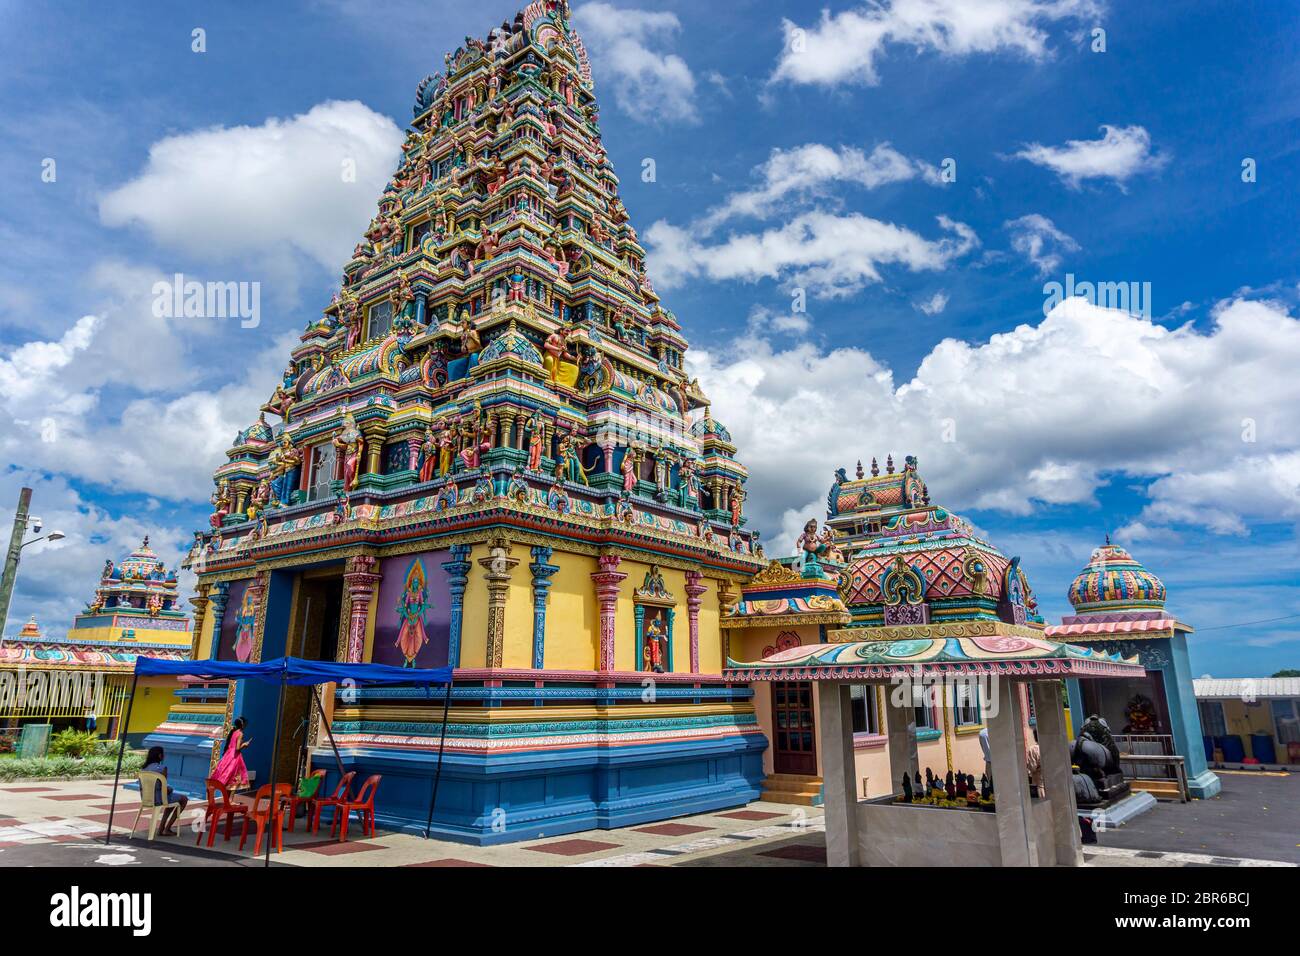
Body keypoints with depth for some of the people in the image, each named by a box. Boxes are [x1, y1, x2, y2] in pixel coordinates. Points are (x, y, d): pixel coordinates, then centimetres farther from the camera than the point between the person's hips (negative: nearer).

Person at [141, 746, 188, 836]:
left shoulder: (144, 768, 4)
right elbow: (163, 787, -18)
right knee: (184, 799, 14)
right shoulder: (162, 768, -19)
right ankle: (167, 829, 13)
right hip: (158, 798, -8)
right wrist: (169, 790, 6)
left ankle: (162, 828, 31)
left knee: (172, 798, 34)